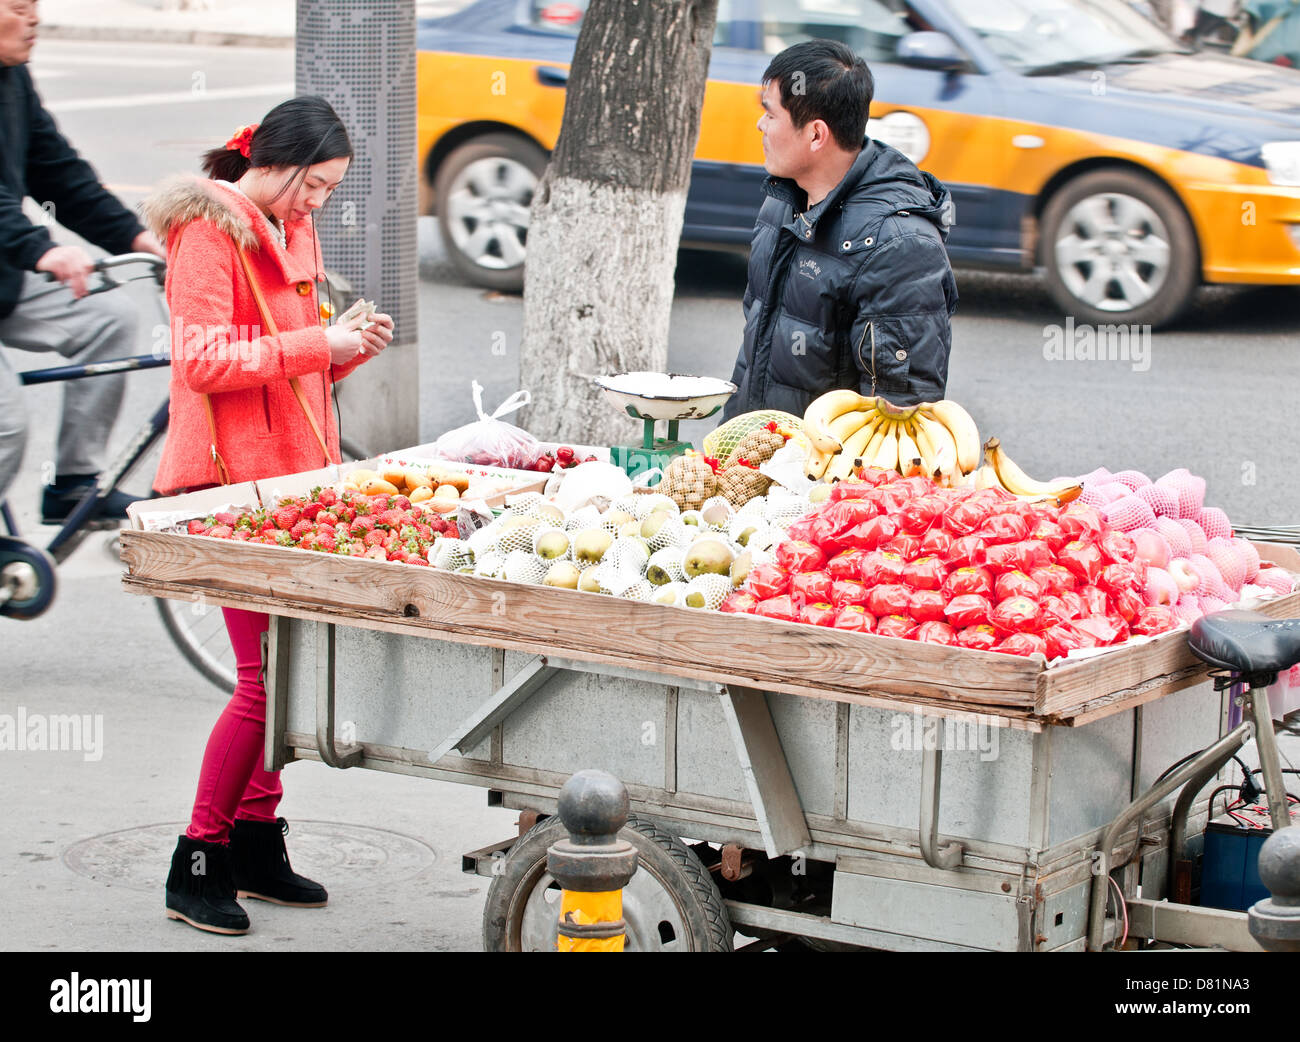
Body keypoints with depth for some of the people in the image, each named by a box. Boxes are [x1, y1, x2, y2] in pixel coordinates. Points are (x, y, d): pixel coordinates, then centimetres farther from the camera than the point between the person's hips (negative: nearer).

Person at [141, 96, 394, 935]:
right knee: (265, 678, -10)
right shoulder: (210, 229, -9)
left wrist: (350, 348, 4)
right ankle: (199, 864, 0)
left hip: (293, 473, 9)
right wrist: (315, 343, -21)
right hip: (231, 479, -9)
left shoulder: (294, 232, 18)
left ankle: (257, 845, 19)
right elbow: (203, 360, -18)